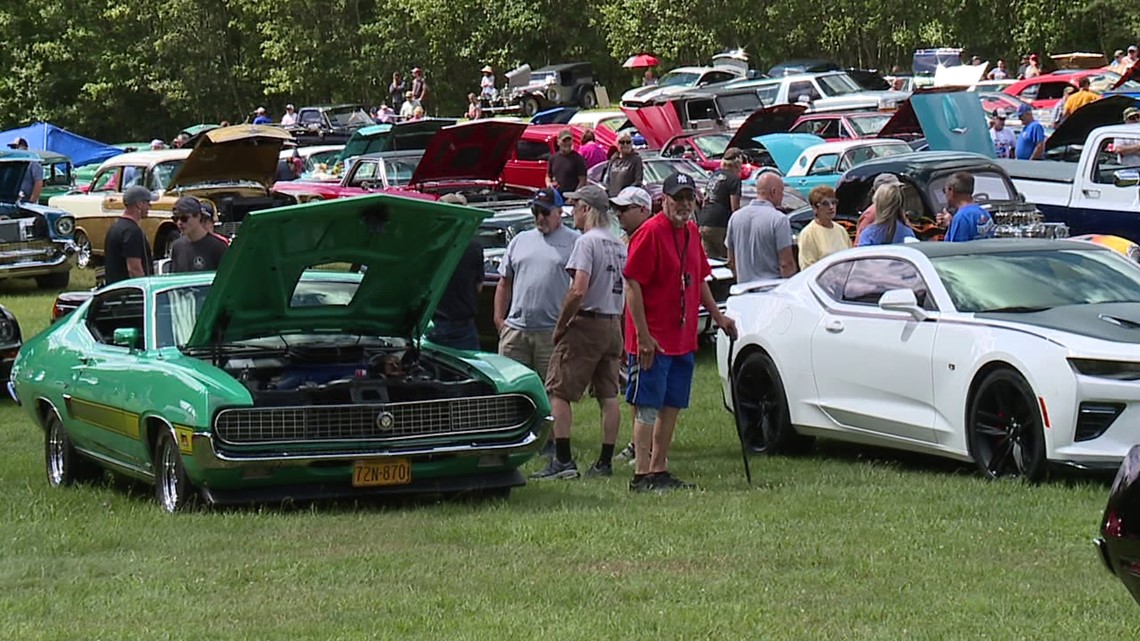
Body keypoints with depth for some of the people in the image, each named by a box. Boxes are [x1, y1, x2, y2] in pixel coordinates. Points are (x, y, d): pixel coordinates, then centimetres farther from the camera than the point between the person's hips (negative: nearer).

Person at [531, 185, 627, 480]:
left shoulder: (587, 242, -13)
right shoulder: (619, 245, 12)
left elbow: (578, 291, -21)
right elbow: (625, 292, 14)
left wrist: (561, 325, -11)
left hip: (586, 323, -8)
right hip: (613, 326, 8)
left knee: (558, 392, -4)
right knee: (608, 396, 8)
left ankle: (562, 460, -10)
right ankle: (605, 461, 8)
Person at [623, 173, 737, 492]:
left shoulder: (691, 232, 13)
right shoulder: (651, 232, -13)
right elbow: (632, 284, -17)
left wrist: (717, 315, 22)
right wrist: (643, 336, -21)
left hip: (683, 340, 9)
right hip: (654, 341, -9)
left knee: (672, 408, 12)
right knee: (647, 407, -6)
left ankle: (659, 471, 20)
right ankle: (642, 474, -5)